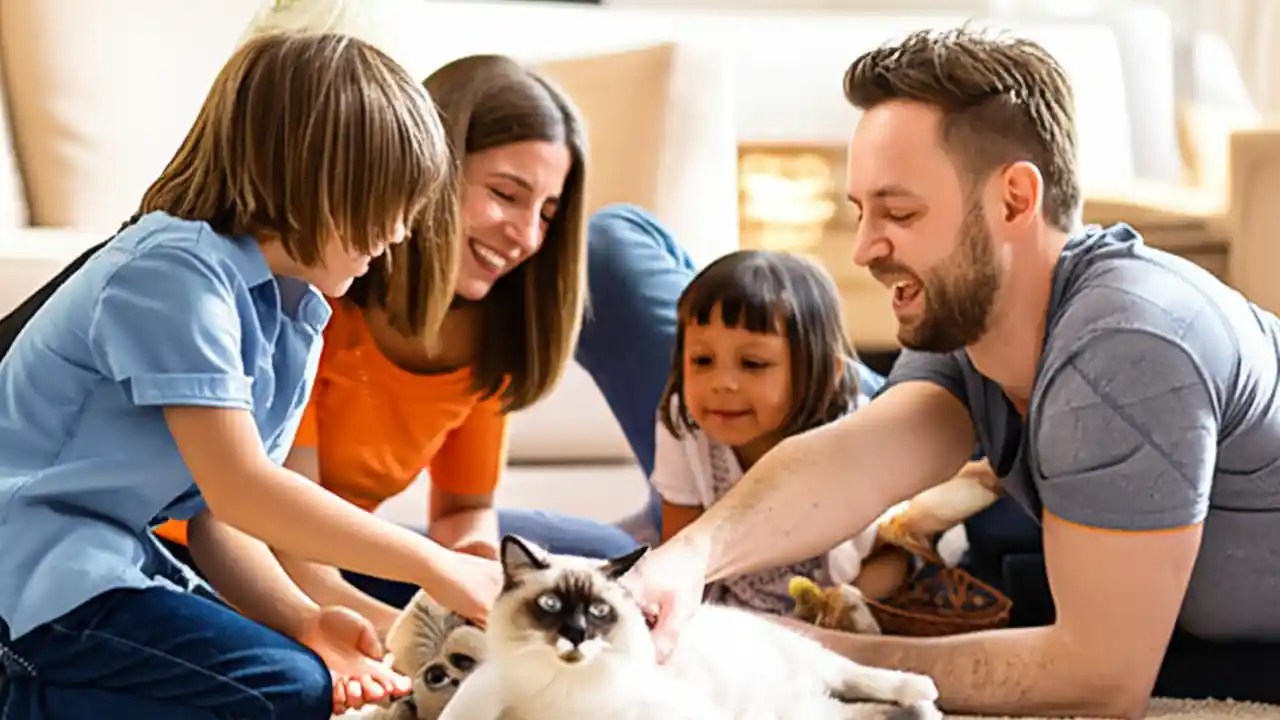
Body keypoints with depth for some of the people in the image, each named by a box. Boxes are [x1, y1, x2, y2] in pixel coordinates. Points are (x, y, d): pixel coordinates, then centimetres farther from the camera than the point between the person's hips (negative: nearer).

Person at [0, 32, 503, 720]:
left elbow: (219, 519, 7)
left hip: (112, 558, 10)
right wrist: (440, 568, -19)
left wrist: (302, 620, -13)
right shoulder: (176, 269, -18)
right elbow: (238, 492, -24)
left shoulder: (292, 318, 9)